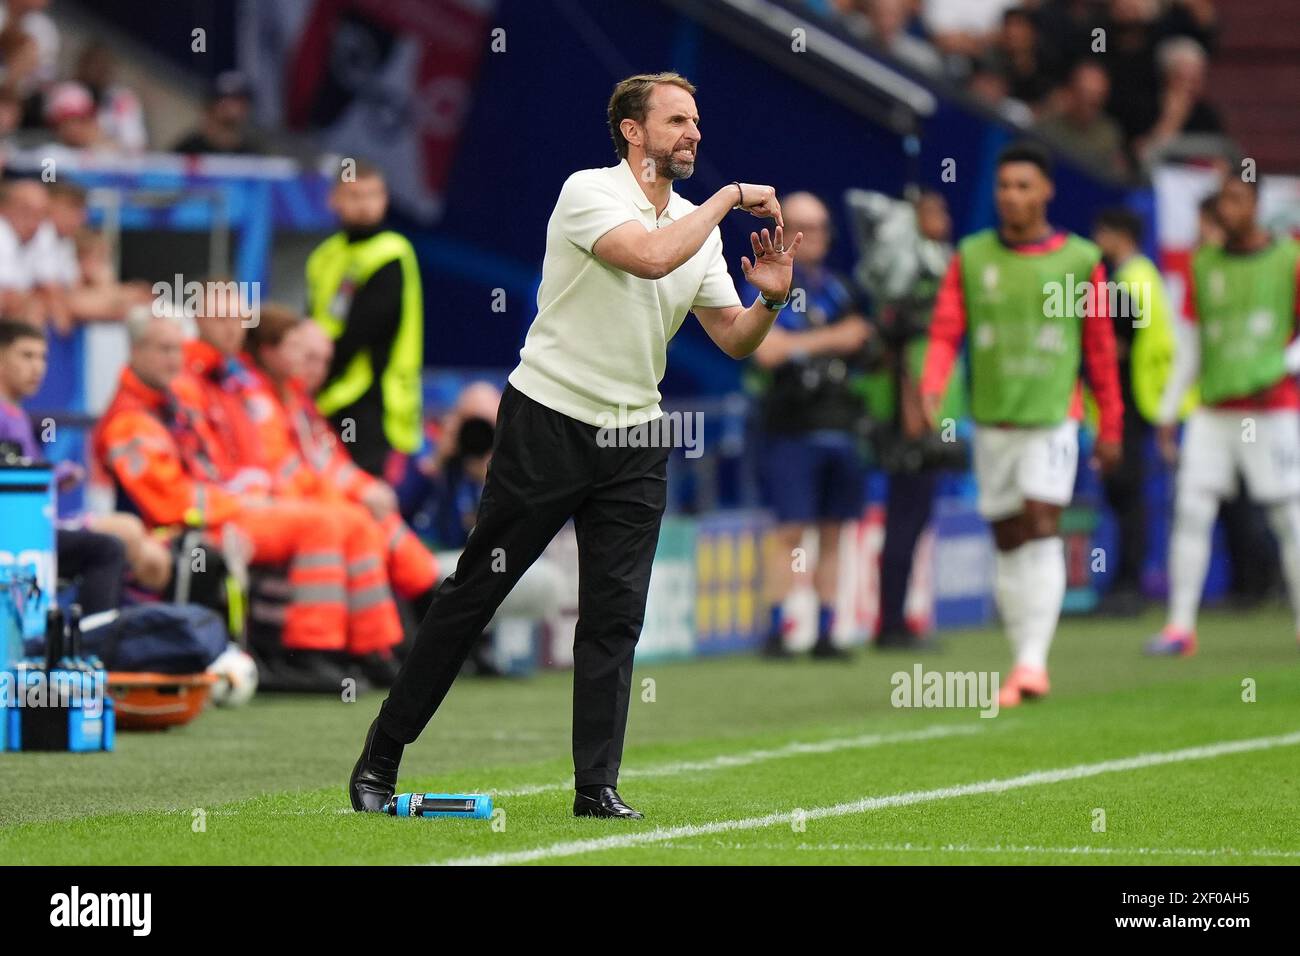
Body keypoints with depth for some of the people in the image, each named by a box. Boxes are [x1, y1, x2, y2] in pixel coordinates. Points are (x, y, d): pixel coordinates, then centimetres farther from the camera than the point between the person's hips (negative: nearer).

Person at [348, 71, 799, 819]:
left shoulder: (700, 227, 9)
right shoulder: (590, 192, -11)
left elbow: (733, 338, 10)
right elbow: (650, 256, -29)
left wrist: (771, 299, -10)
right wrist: (730, 196, -19)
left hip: (634, 443, 6)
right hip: (549, 423, -6)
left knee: (616, 617, 0)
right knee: (475, 594, 0)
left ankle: (598, 787, 3)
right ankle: (380, 760, 8)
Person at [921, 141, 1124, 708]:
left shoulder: (1079, 260, 2)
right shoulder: (972, 258, 5)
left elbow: (1100, 348, 8)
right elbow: (946, 332, 1)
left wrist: (1110, 427, 9)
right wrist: (931, 387, -18)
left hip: (1053, 415, -3)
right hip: (991, 420, 3)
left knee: (1042, 528, -15)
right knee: (1007, 542, 6)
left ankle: (1034, 661, -19)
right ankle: (1024, 660, 15)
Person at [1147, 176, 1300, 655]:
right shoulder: (1204, 265, 10)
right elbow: (1188, 346, 15)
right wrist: (1168, 411, 13)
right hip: (1213, 410, 3)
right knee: (1191, 511, -5)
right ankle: (1180, 626, -4)